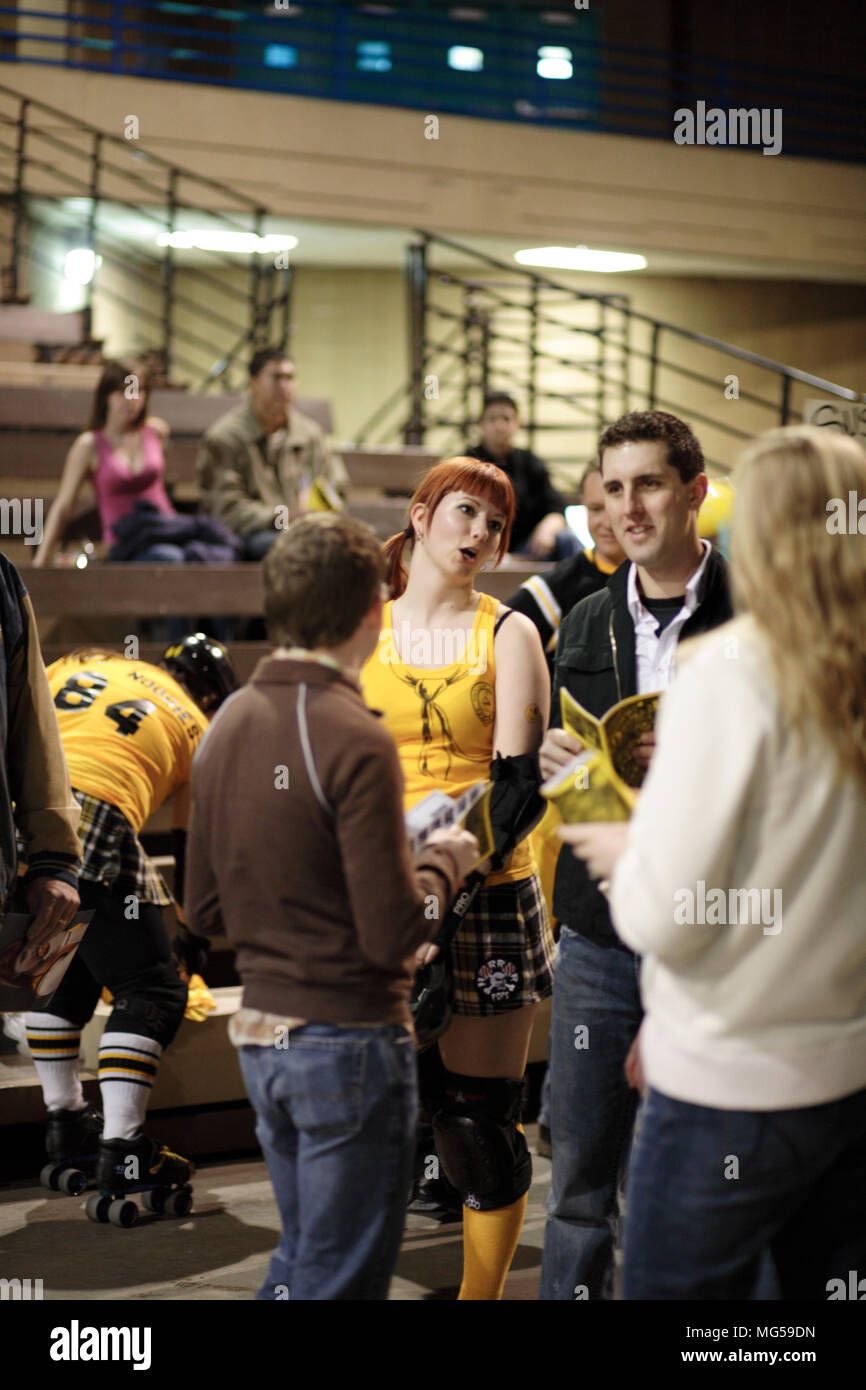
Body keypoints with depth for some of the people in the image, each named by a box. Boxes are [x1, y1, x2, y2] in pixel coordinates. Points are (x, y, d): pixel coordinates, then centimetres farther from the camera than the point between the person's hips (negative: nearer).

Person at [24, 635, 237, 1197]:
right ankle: (121, 1146, -1)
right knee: (152, 991, 7)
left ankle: (66, 1120, 34)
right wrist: (195, 944, 40)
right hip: (91, 823, -5)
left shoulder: (76, 665, 32)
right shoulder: (196, 729, 24)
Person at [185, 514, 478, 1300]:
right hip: (350, 1040, -8)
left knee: (300, 1262, 21)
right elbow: (394, 934, -19)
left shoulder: (229, 725, 4)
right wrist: (445, 860, -2)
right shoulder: (354, 740, -19)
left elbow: (204, 911, 11)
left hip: (261, 1036, 8)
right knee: (342, 1281, 3)